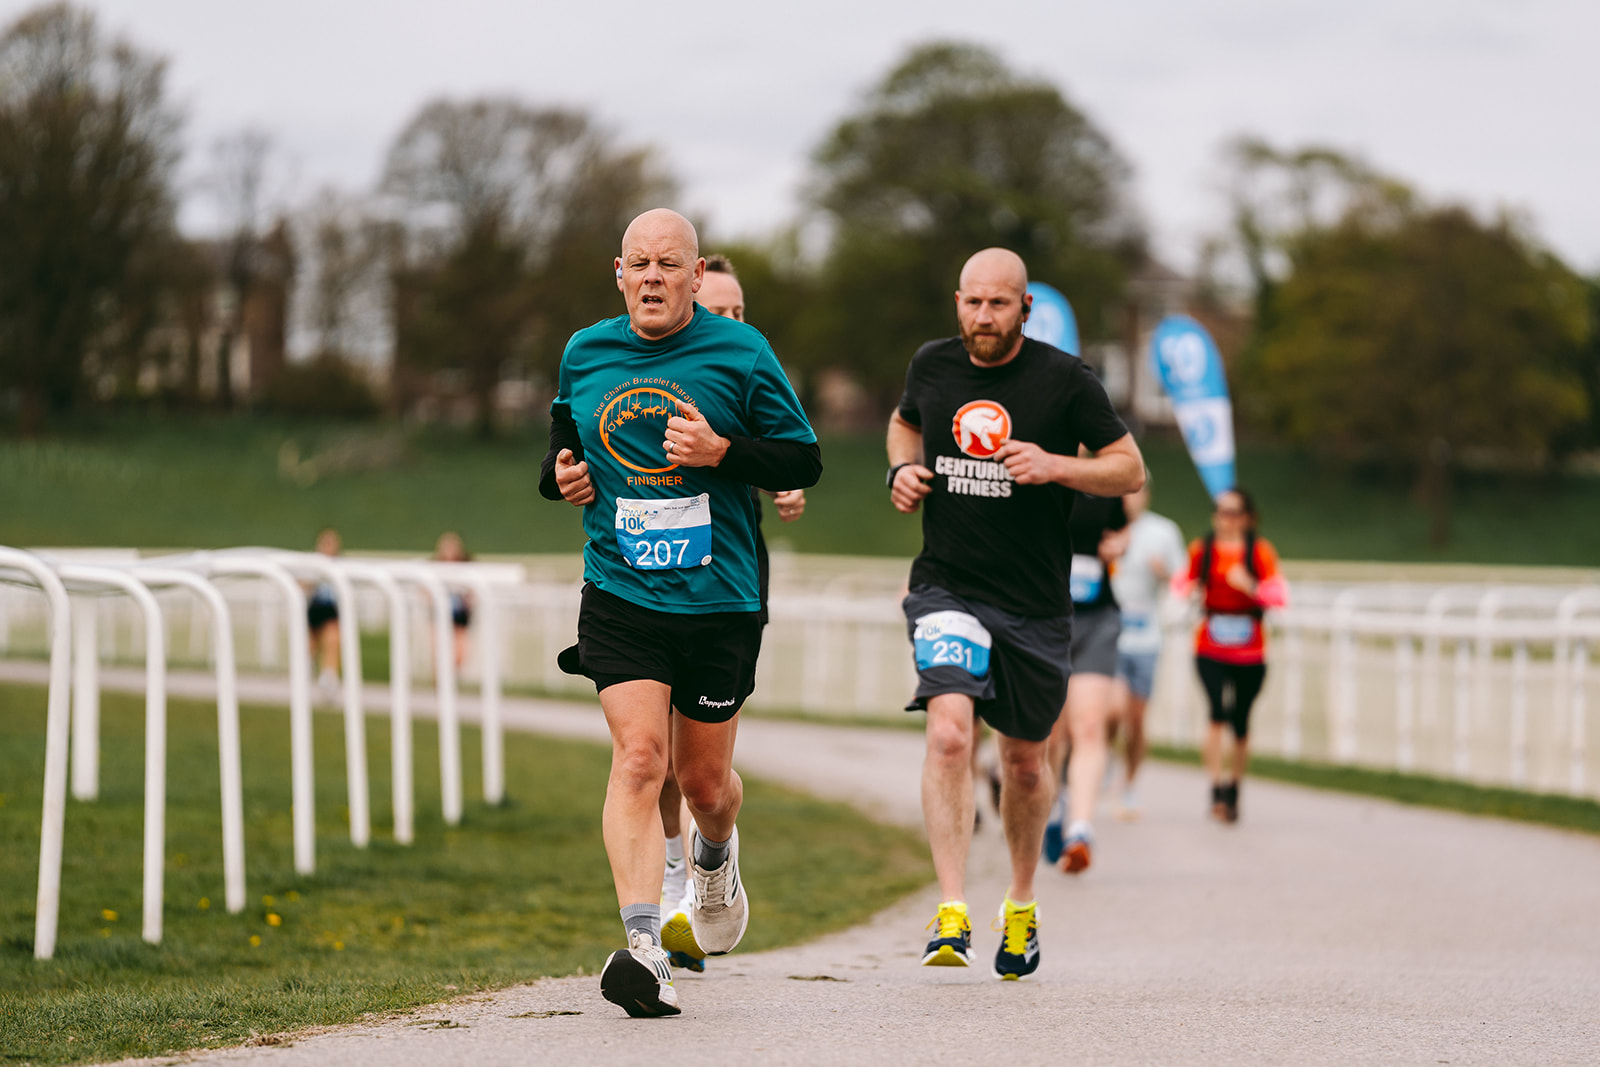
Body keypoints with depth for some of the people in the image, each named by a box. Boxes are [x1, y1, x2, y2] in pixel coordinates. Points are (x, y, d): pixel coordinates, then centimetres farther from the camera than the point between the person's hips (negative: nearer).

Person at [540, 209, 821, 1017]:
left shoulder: (739, 353, -3)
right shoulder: (585, 355, 6)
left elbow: (804, 460, -1)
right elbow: (563, 442, 23)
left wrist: (722, 451, -17)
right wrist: (561, 473, 0)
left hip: (718, 598, -1)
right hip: (619, 594, 1)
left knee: (703, 779, 10)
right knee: (639, 759, -17)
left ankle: (715, 855, 46)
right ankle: (644, 945, -23)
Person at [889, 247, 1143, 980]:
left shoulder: (1065, 381, -6)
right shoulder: (932, 367, 2)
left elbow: (1130, 470, -2)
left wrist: (1053, 465, -19)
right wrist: (902, 470, 4)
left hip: (1035, 603, 0)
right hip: (946, 589, 0)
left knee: (1024, 761, 12)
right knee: (949, 734, -21)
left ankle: (1021, 906, 36)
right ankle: (951, 917, -23)